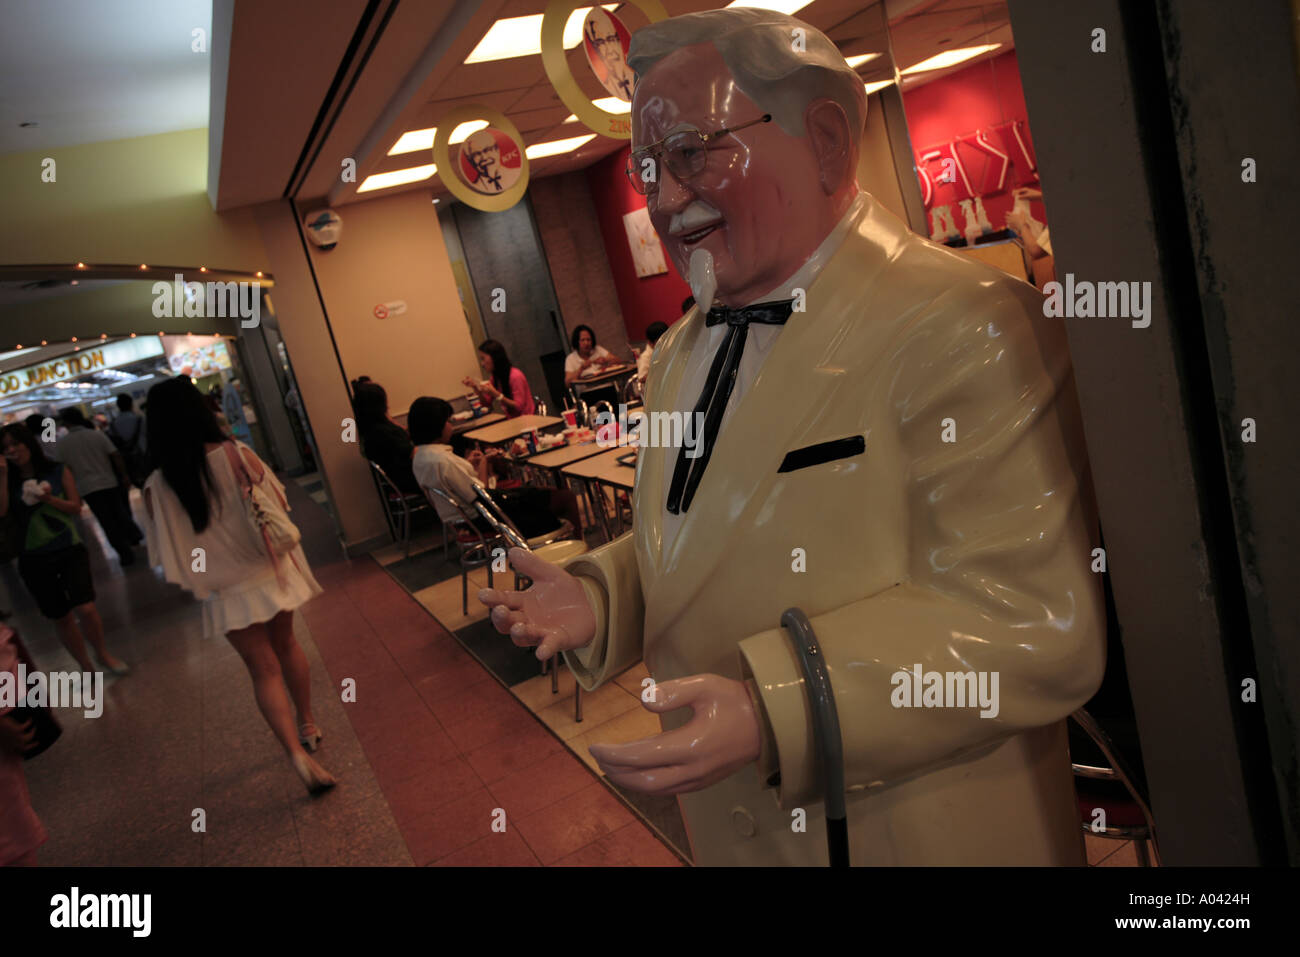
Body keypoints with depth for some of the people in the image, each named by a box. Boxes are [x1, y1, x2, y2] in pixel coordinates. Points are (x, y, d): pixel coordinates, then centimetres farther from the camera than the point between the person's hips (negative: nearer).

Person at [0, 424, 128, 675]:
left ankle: (103, 653, 12)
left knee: (85, 609, -15)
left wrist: (49, 499, -14)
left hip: (69, 550, -2)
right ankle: (86, 667, 25)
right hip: (34, 560, 2)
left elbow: (76, 507, 2)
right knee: (61, 618, 8)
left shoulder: (58, 470, 1)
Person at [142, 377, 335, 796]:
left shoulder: (157, 486, -13)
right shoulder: (236, 454, -18)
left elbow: (169, 550, -4)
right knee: (286, 645, 22)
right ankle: (308, 726, 35)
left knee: (264, 668, 7)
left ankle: (297, 753, -6)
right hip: (268, 570, 1)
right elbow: (277, 502, -8)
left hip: (227, 590, -1)